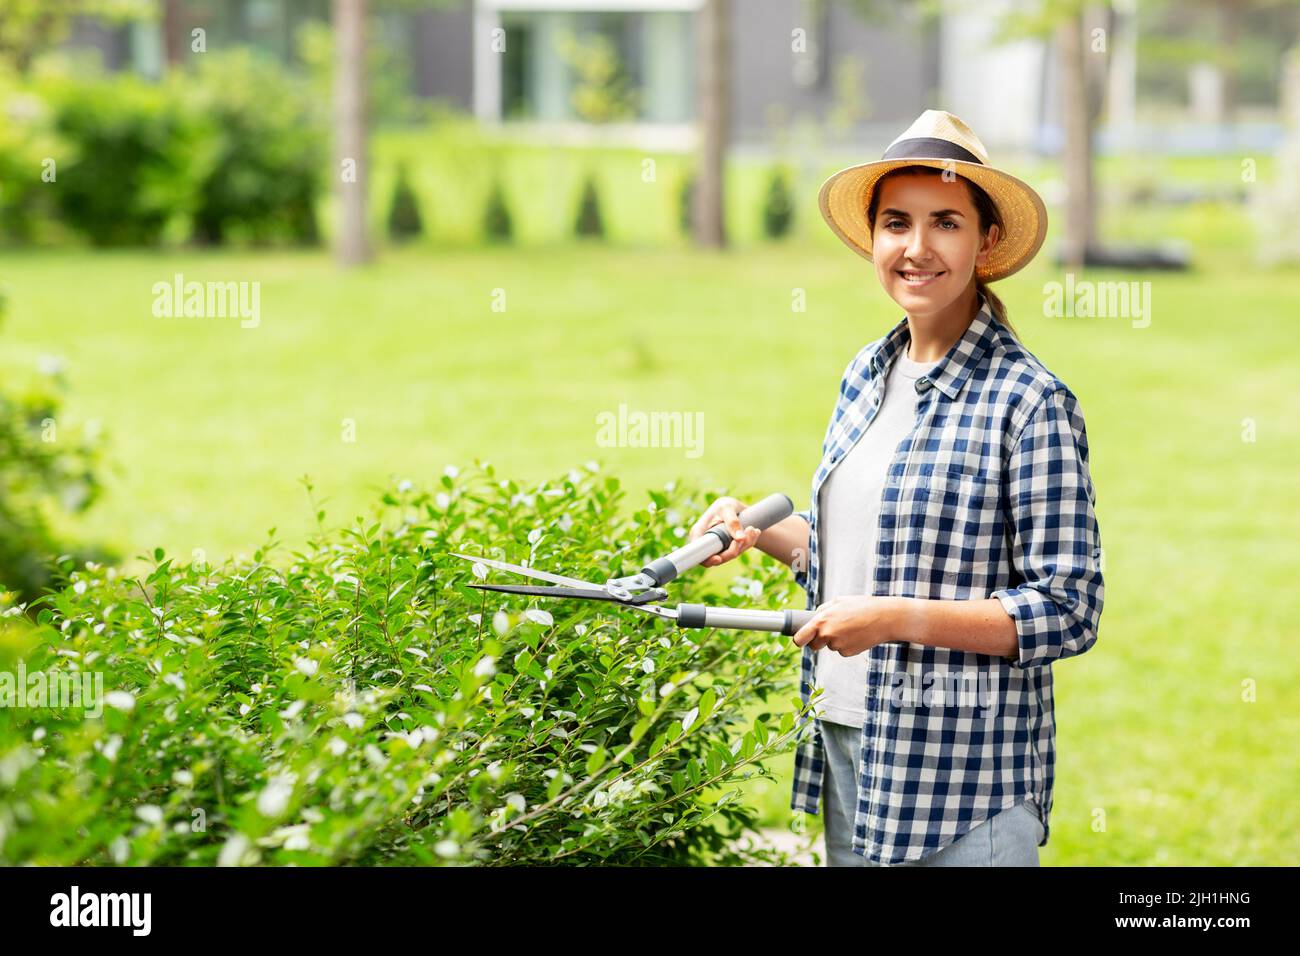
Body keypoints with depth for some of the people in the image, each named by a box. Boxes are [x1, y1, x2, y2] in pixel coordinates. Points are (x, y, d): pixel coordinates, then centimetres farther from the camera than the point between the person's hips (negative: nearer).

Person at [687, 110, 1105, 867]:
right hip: (843, 745, 7)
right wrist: (757, 532, 5)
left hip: (963, 774, -7)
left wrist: (895, 618, -22)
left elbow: (1068, 613, -16)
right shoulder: (866, 376, 8)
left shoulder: (1029, 402, -14)